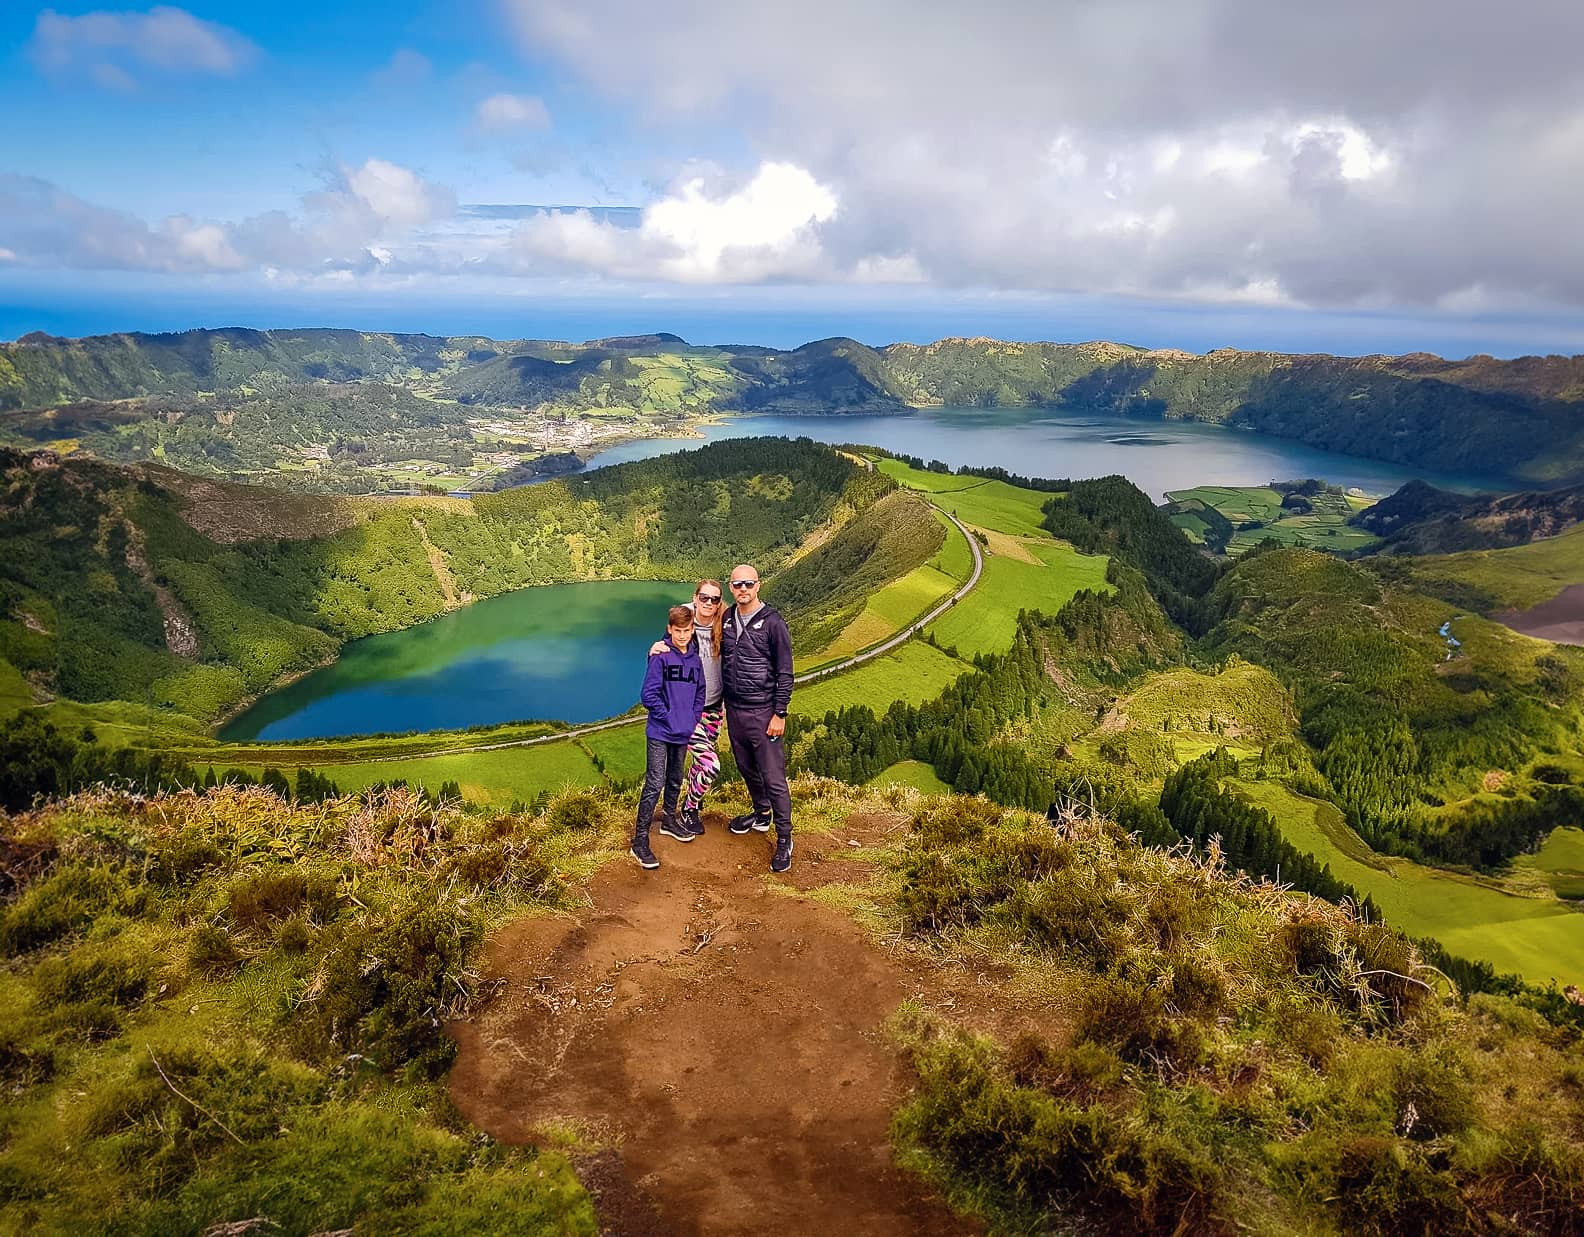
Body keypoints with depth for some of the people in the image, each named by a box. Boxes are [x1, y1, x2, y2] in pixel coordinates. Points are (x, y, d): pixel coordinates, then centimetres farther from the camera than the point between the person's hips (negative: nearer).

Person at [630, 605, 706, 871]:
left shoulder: (695, 659, 7)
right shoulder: (660, 657, -11)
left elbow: (700, 694, 16)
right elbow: (649, 695, -14)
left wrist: (692, 719, 4)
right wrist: (669, 718, -13)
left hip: (684, 734, 6)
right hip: (660, 733, -6)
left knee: (675, 781, 19)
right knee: (655, 784, -9)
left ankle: (669, 821, 39)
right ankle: (640, 841, -5)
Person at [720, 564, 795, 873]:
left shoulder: (773, 622, -12)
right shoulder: (726, 620, 6)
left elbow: (785, 673, -10)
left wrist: (780, 714, -12)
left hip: (763, 712, -6)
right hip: (733, 709, 6)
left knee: (773, 778, -4)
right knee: (746, 768, 21)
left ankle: (784, 839, 8)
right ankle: (761, 815, 43)